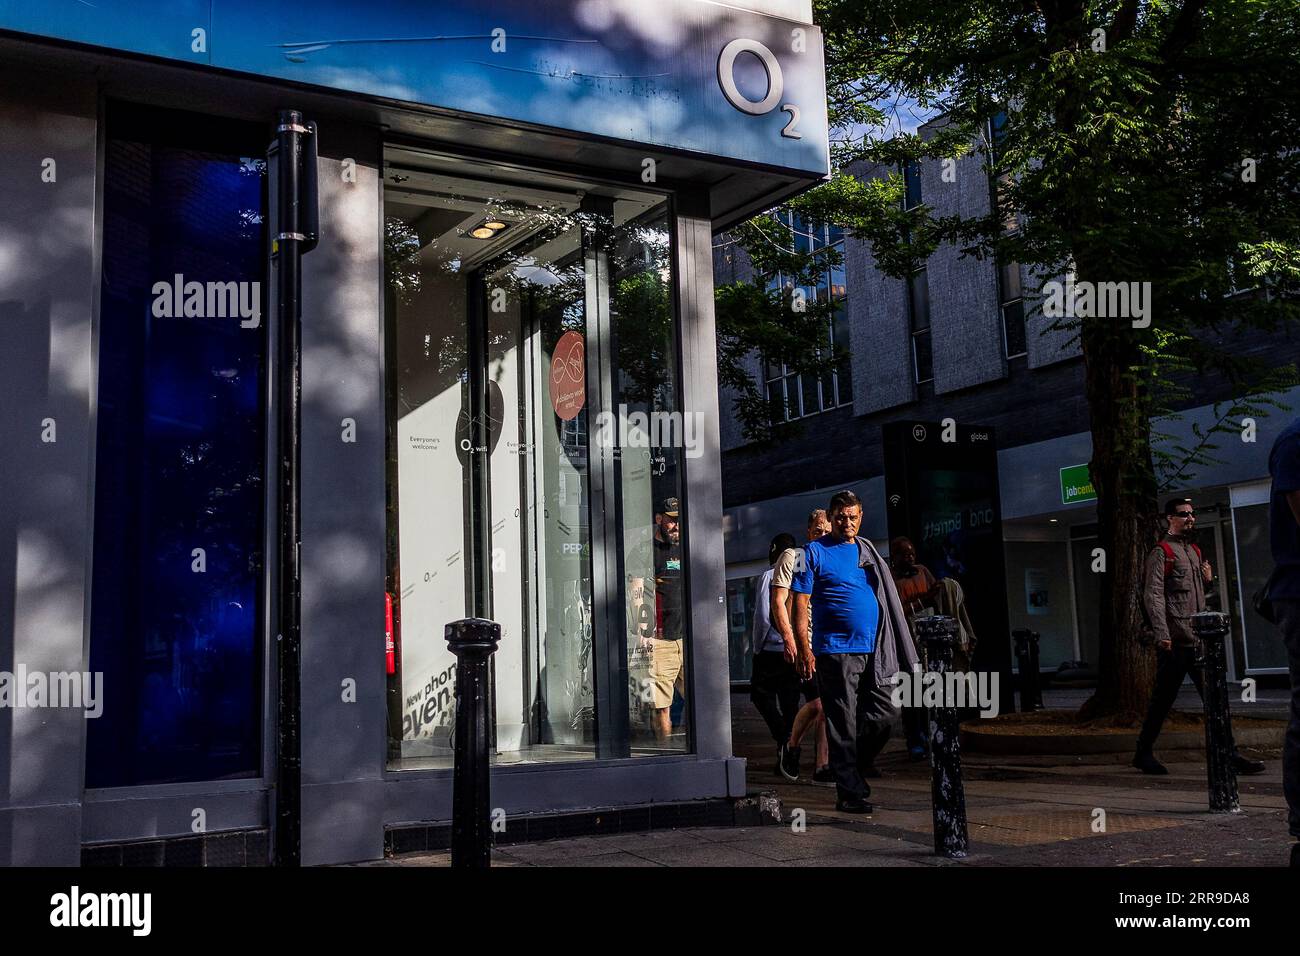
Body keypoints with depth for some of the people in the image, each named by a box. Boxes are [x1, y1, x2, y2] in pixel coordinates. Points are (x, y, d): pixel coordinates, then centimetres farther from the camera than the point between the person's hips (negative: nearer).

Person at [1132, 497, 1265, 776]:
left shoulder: (1195, 551, 21)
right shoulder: (1161, 552, -5)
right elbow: (1154, 595, -13)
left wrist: (1208, 579, 7)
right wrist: (1162, 633, -22)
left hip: (1198, 638, 8)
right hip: (1175, 641, -8)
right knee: (1163, 699, -6)